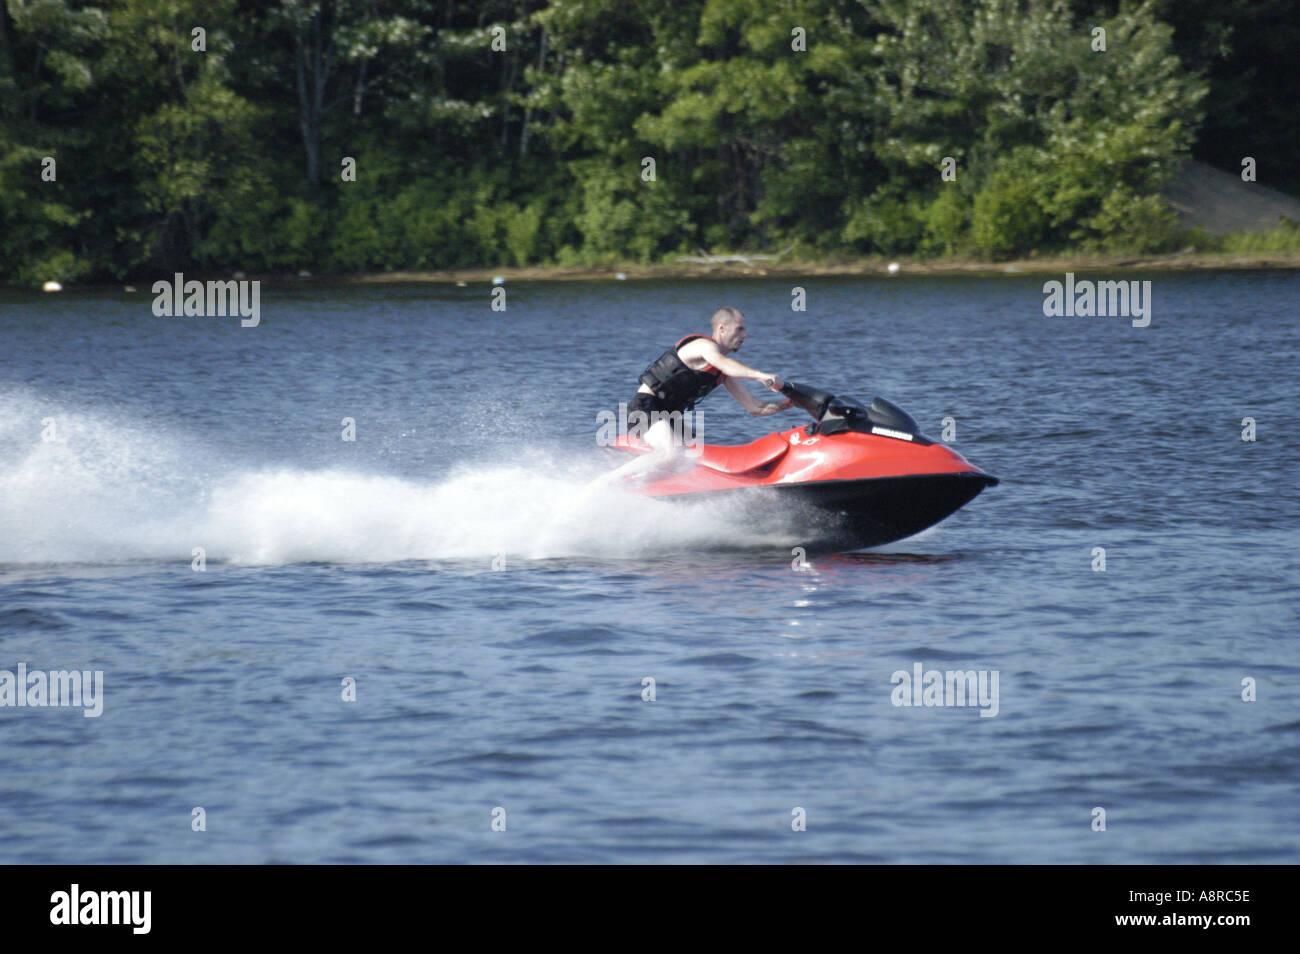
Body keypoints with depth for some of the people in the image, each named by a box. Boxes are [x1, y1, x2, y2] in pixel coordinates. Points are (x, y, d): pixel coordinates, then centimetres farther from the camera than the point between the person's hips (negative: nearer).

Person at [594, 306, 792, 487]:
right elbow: (724, 364, -36)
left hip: (669, 418, 10)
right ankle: (605, 481, -28)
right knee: (673, 454, -32)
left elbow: (755, 407, 17)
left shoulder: (724, 375, 16)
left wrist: (789, 403, 6)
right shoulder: (704, 346, -12)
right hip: (646, 406, -10)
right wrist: (760, 375, -49)